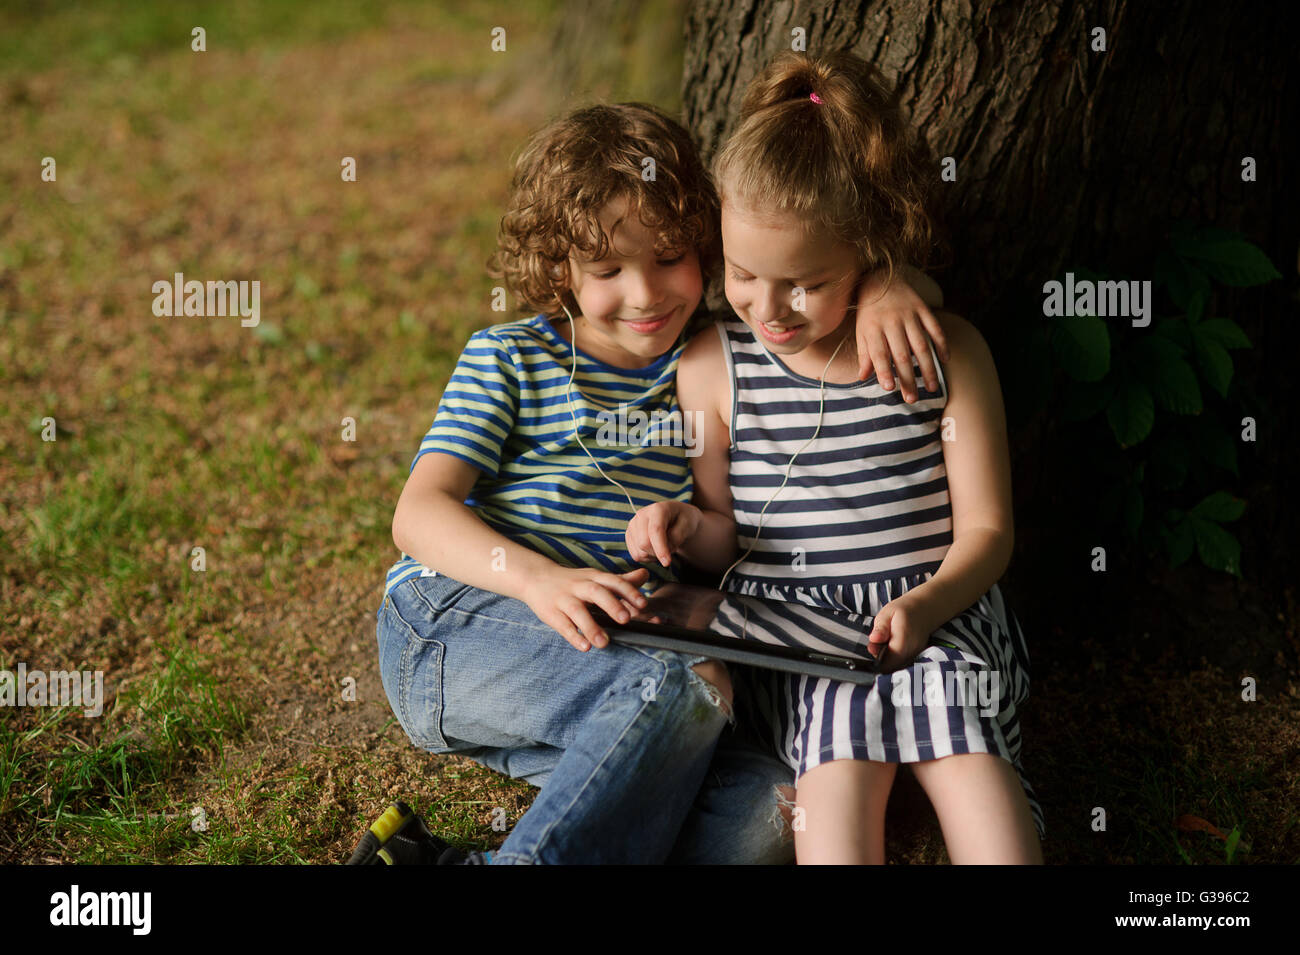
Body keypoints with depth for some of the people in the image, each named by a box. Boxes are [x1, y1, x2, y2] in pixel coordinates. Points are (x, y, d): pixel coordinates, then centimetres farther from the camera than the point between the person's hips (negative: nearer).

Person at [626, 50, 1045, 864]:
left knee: (974, 765, -28)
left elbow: (986, 528, 4)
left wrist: (925, 604, -16)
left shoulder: (946, 352, 2)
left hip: (937, 609, 0)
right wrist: (687, 525, -8)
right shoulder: (712, 368, 6)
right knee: (836, 773, -30)